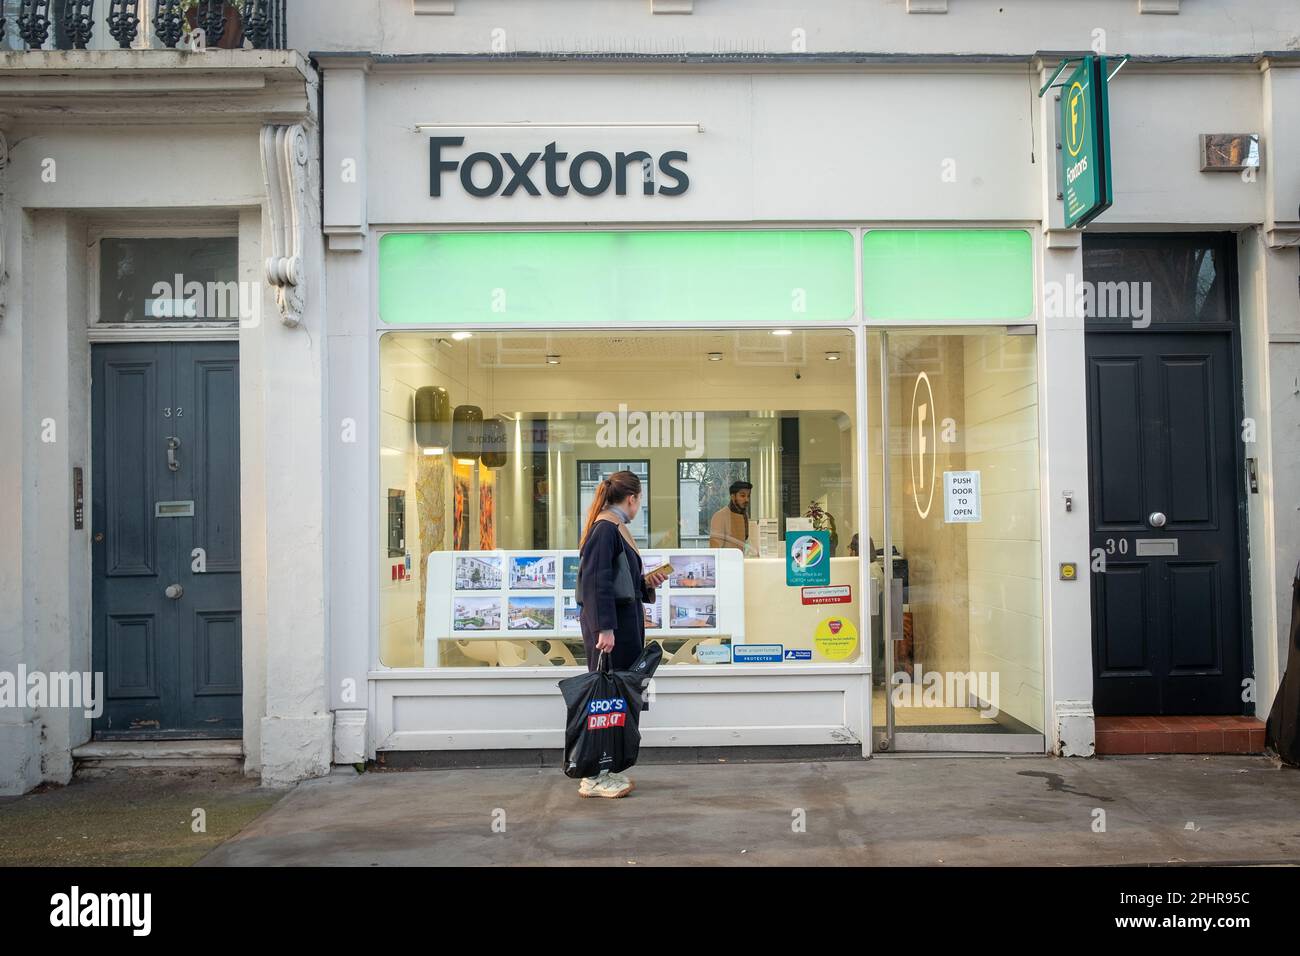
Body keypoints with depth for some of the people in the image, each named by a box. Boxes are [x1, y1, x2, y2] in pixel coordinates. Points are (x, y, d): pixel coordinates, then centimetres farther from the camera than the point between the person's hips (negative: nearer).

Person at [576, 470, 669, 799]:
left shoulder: (616, 527, 16)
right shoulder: (605, 529, -14)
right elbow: (597, 581, -20)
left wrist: (646, 581, 13)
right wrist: (605, 628, -23)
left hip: (625, 624, 10)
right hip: (610, 626, -10)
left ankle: (605, 770, 20)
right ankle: (594, 777, 2)